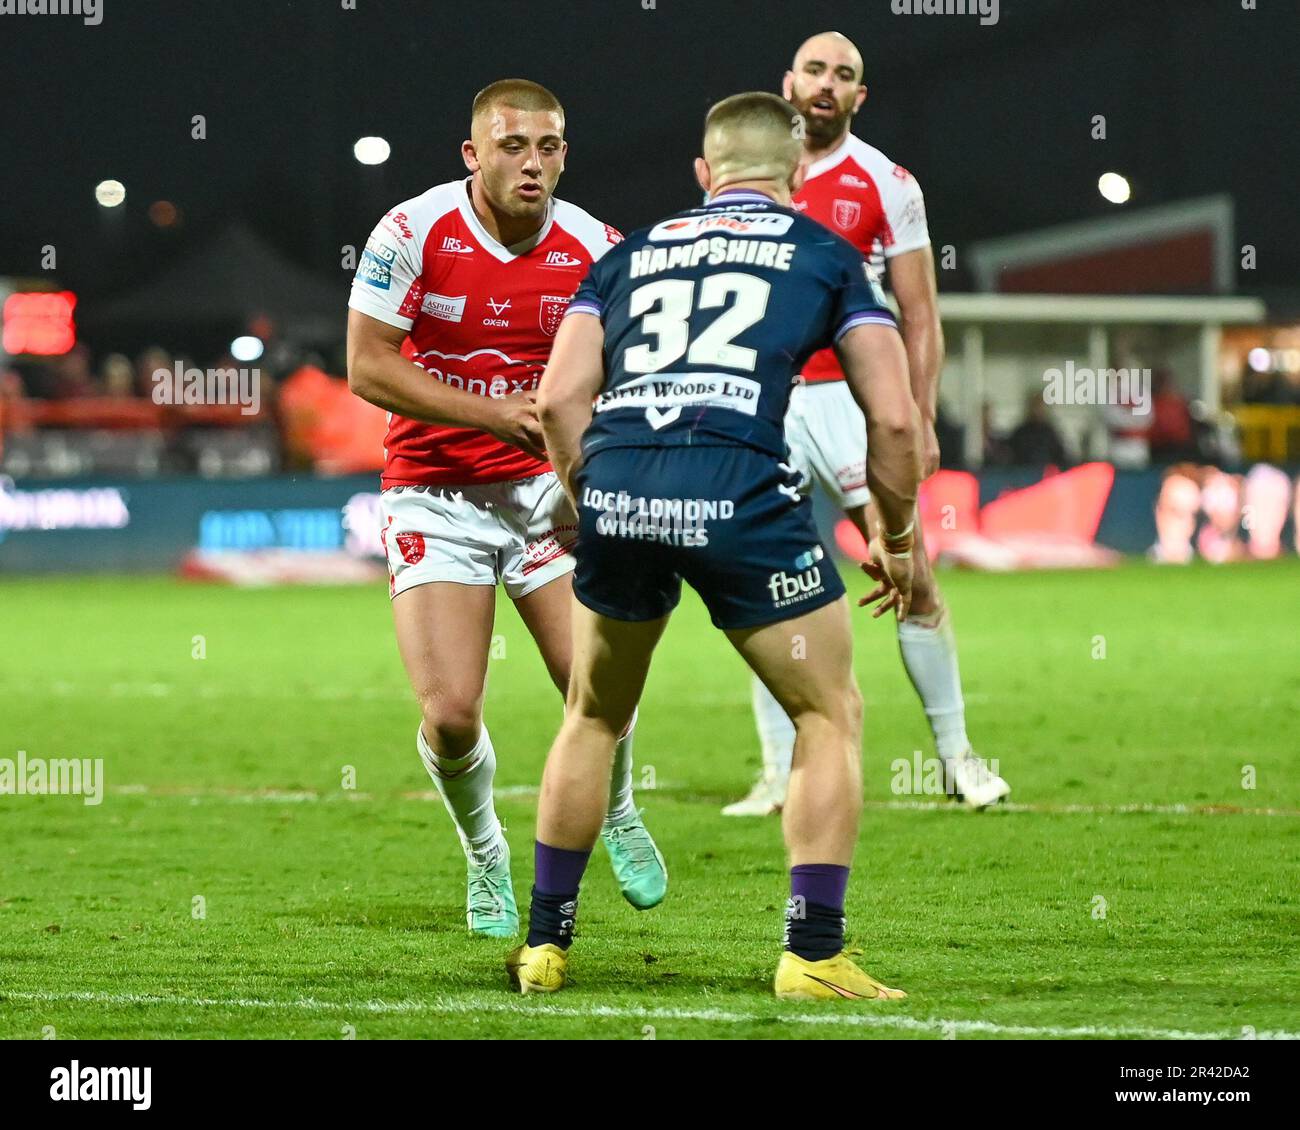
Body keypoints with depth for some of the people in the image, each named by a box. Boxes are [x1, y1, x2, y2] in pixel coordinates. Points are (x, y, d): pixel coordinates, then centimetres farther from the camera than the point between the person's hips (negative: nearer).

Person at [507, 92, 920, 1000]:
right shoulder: (828, 255, 18)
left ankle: (546, 945, 29)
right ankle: (813, 952, 4)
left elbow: (561, 399, 14)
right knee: (830, 715, 13)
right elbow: (894, 418, 10)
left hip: (616, 485, 4)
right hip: (740, 491, -3)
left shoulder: (632, 253, 25)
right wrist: (898, 539, 24)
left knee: (594, 717, 25)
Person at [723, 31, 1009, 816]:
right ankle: (781, 776, 5)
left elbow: (920, 315, 2)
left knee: (913, 578, -5)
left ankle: (958, 756, 5)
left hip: (851, 397, -2)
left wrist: (923, 419, -5)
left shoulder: (885, 185, 0)